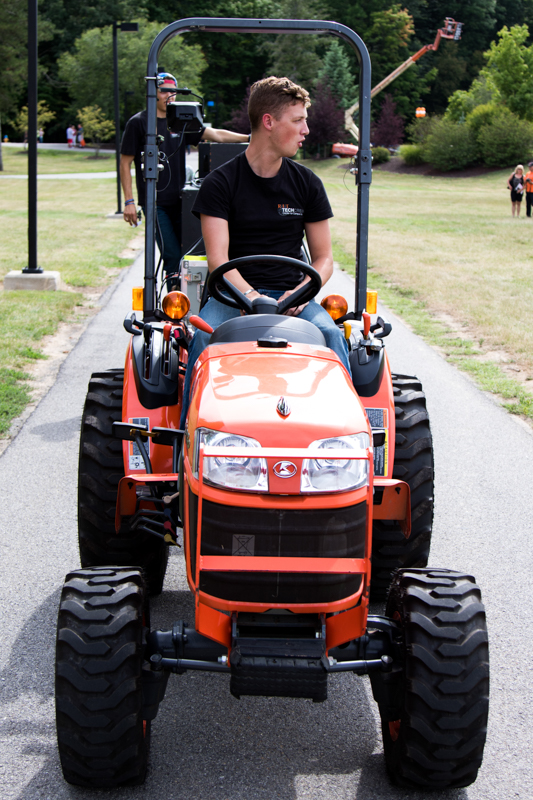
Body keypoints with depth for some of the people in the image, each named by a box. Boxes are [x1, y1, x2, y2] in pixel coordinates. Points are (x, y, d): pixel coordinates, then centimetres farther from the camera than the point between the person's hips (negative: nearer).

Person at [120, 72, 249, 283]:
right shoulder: (138, 123, -1)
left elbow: (215, 134, 3)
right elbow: (125, 163, 0)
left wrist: (249, 137, -12)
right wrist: (129, 201, -7)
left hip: (179, 200, 5)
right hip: (154, 201, -5)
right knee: (172, 256, -11)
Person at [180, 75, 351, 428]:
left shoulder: (307, 184, 10)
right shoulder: (220, 183, 0)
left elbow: (324, 258, 11)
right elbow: (218, 259, -9)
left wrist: (300, 293, -11)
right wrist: (251, 297, -27)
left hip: (291, 295, 2)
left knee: (330, 333, -28)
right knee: (204, 335, -32)